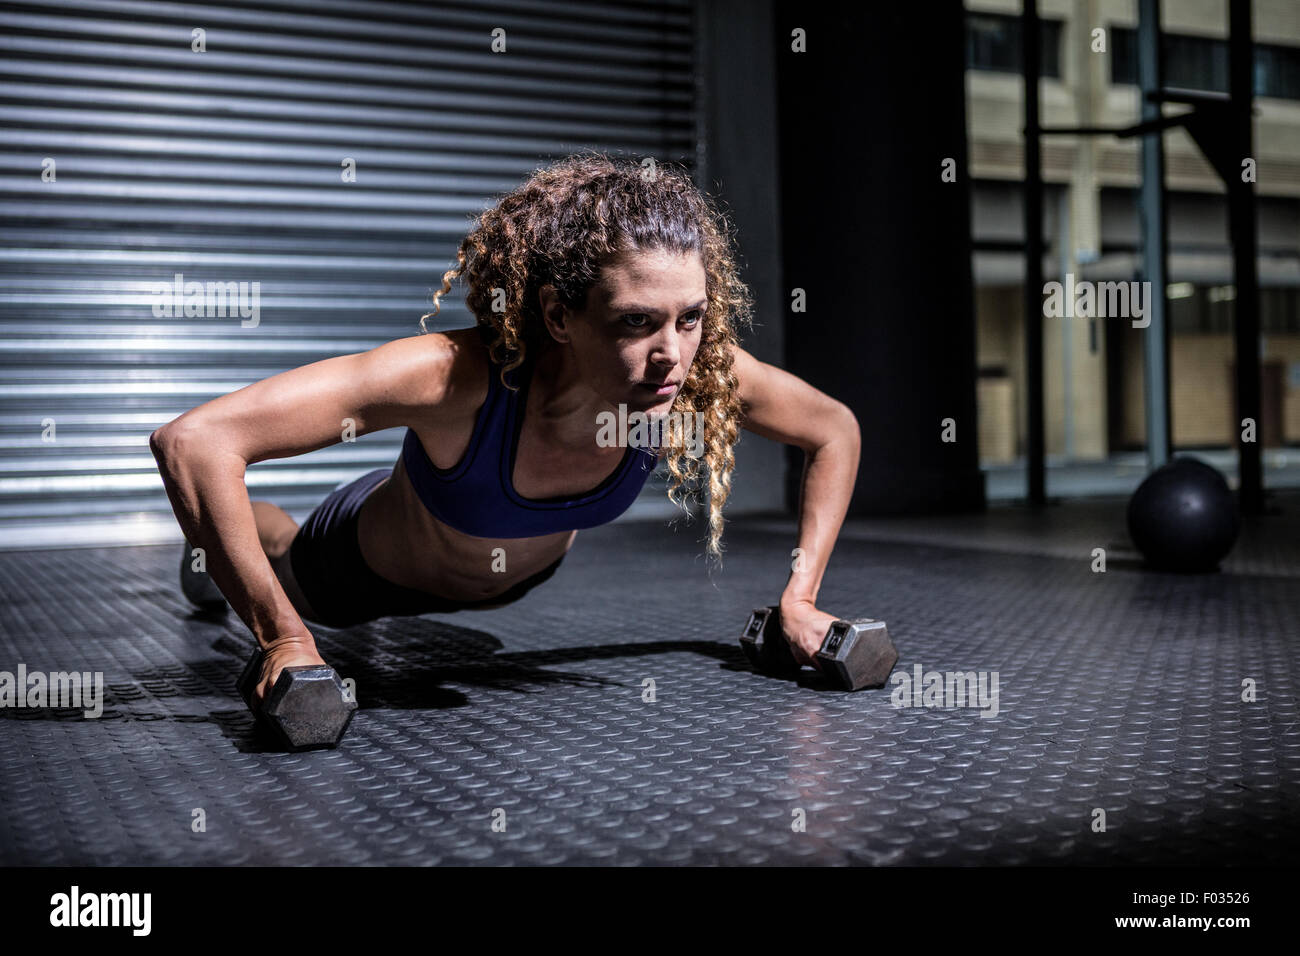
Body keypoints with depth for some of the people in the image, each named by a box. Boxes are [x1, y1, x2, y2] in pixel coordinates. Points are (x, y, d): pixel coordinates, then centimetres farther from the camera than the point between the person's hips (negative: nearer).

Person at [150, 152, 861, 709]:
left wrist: (799, 599, -20)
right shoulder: (457, 378, -49)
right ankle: (213, 550, 65)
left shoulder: (703, 374, -37)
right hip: (370, 564, -4)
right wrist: (285, 640, -50)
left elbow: (836, 430, -15)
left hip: (524, 573, 4)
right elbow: (192, 440, -51)